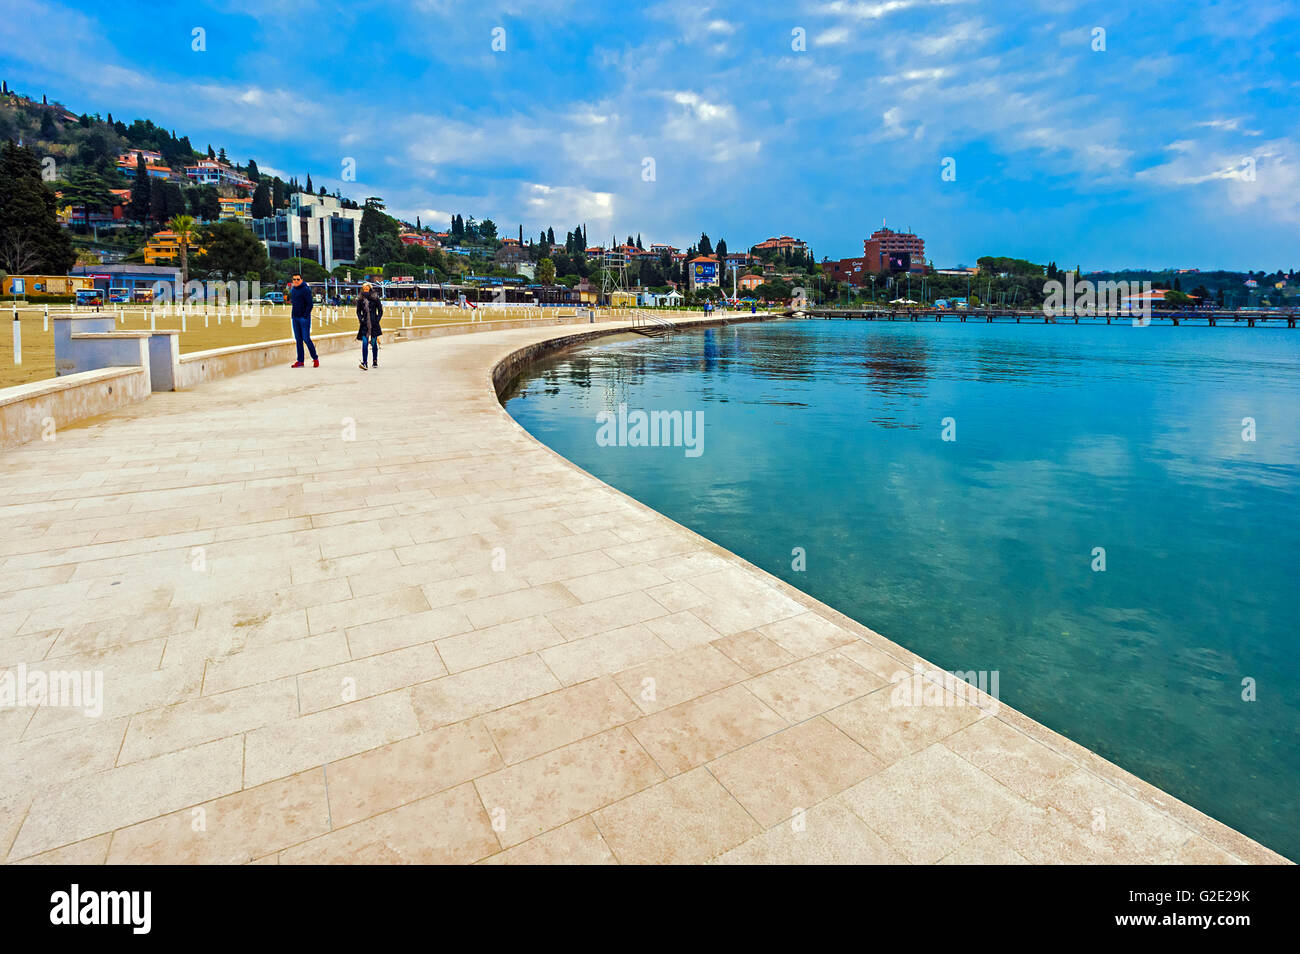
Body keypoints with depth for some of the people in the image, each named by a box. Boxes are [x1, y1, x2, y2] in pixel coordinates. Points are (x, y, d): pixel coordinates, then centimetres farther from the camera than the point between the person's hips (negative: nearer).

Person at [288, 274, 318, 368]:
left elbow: (310, 304, -12)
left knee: (306, 338, -8)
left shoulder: (305, 289, -9)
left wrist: (305, 315, -17)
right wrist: (292, 314, 10)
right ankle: (300, 361, 11)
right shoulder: (293, 289, 13)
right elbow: (293, 302, 21)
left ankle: (315, 359, 6)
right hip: (295, 318, 7)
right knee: (298, 339, 7)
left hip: (304, 318, -7)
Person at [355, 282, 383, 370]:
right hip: (364, 324, 1)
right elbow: (358, 311, 15)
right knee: (364, 342, -9)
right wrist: (361, 319, 1)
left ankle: (375, 361, 19)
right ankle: (364, 363, -12)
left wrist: (377, 320, -3)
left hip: (374, 323, -1)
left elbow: (380, 311, 6)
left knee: (374, 342, 4)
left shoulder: (375, 299, 0)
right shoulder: (360, 299, 6)